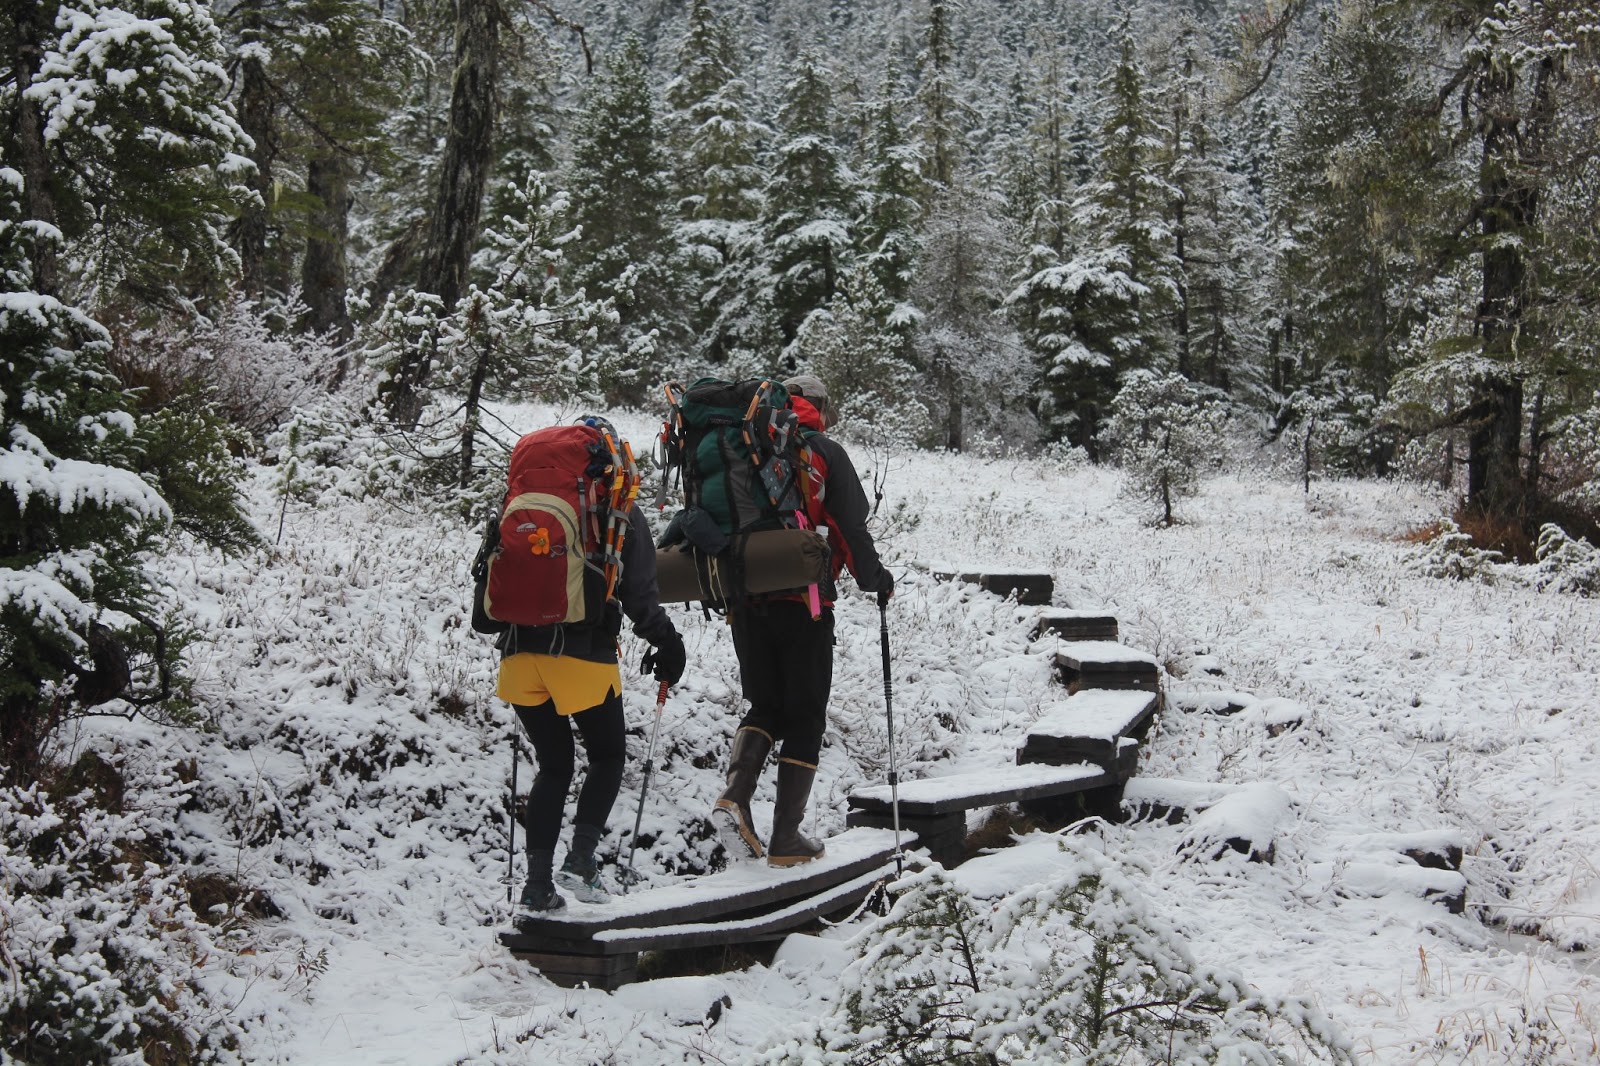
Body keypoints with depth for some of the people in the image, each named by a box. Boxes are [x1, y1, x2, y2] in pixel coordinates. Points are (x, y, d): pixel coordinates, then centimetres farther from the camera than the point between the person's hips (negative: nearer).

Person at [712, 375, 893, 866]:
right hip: (801, 603, -4)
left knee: (764, 706, 18)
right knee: (804, 716, 7)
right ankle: (786, 838, 5)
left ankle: (735, 795, -8)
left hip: (744, 603, 4)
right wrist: (875, 579, 11)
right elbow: (850, 527, -5)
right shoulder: (823, 452, -1)